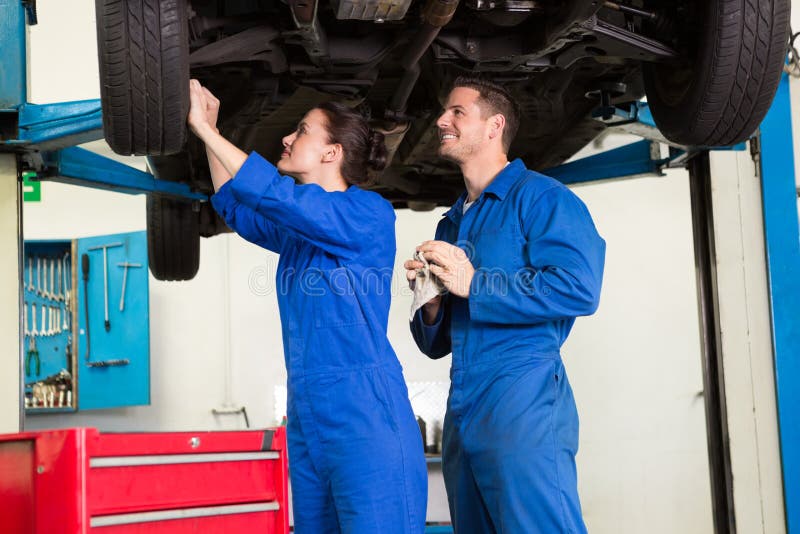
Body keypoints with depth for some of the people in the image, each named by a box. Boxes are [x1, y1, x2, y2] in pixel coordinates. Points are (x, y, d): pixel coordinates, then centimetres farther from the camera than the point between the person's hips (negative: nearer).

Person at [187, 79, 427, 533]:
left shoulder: (368, 214, -8)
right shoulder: (298, 231, 16)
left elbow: (271, 194, -19)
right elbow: (237, 210, 33)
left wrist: (205, 128, -11)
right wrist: (211, 132, 24)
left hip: (366, 416, -8)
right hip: (308, 420, 8)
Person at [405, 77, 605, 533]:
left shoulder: (539, 196, -2)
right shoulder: (451, 223, 22)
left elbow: (579, 288, -19)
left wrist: (474, 284, -14)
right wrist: (431, 303, 1)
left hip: (522, 402, -8)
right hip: (462, 411, 8)